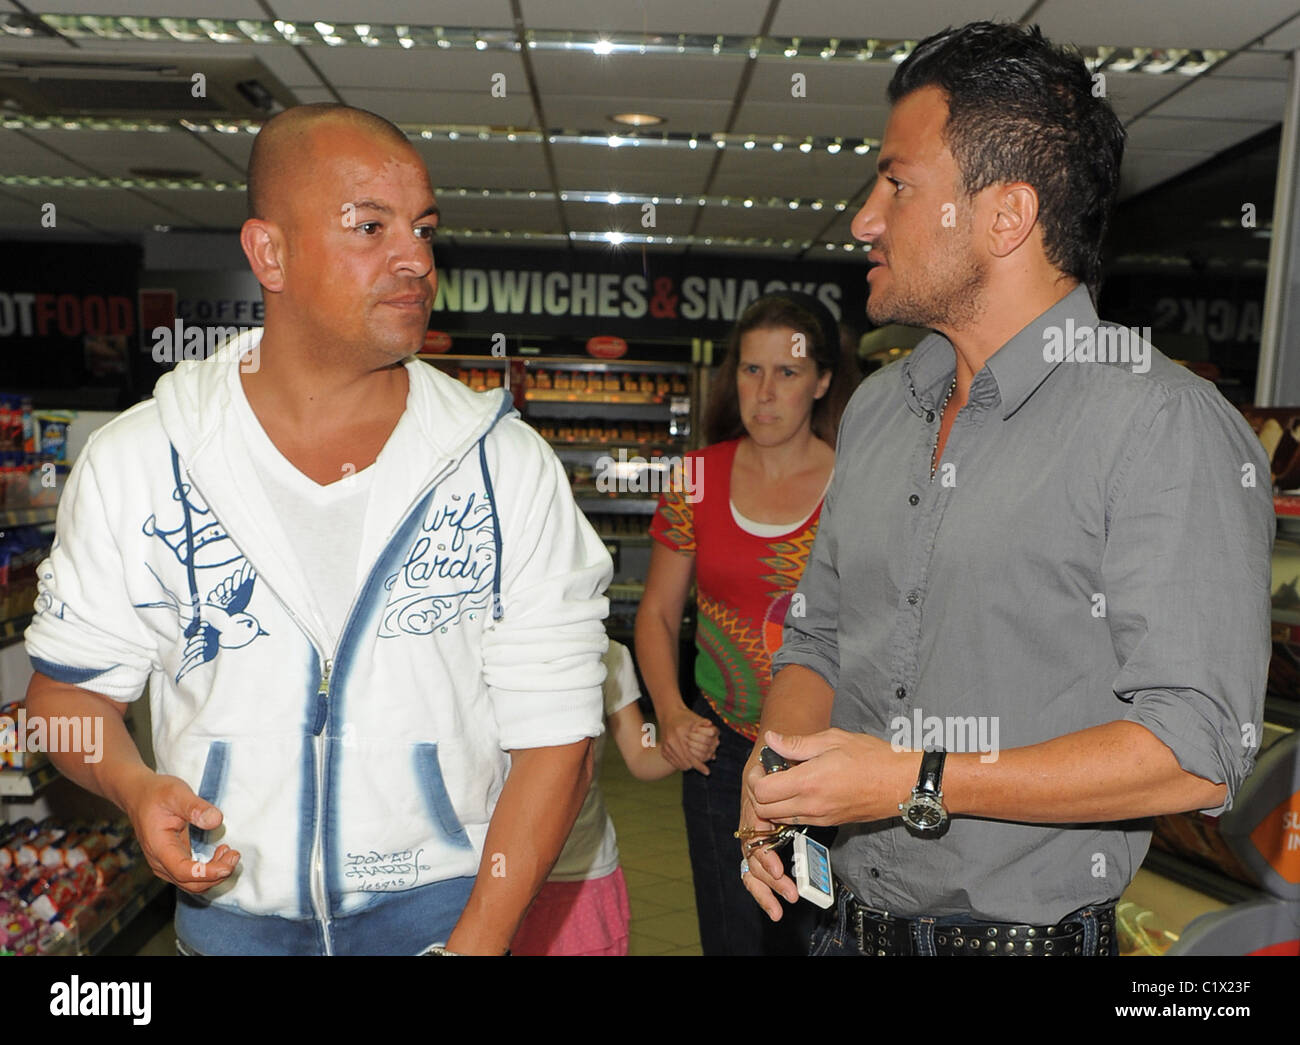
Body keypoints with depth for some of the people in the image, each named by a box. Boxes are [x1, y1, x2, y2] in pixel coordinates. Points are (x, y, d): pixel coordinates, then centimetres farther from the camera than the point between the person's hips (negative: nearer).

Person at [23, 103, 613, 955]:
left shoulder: (512, 468, -12)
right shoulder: (134, 463, -8)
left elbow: (554, 726, -12)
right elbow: (72, 685, 3)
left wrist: (477, 941, -16)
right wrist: (134, 785, -17)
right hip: (225, 918, 2)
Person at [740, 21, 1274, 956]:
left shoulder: (1167, 425, -16)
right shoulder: (877, 408, 5)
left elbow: (1197, 753, -20)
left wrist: (917, 783, -23)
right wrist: (781, 764, -9)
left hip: (1029, 929, -5)